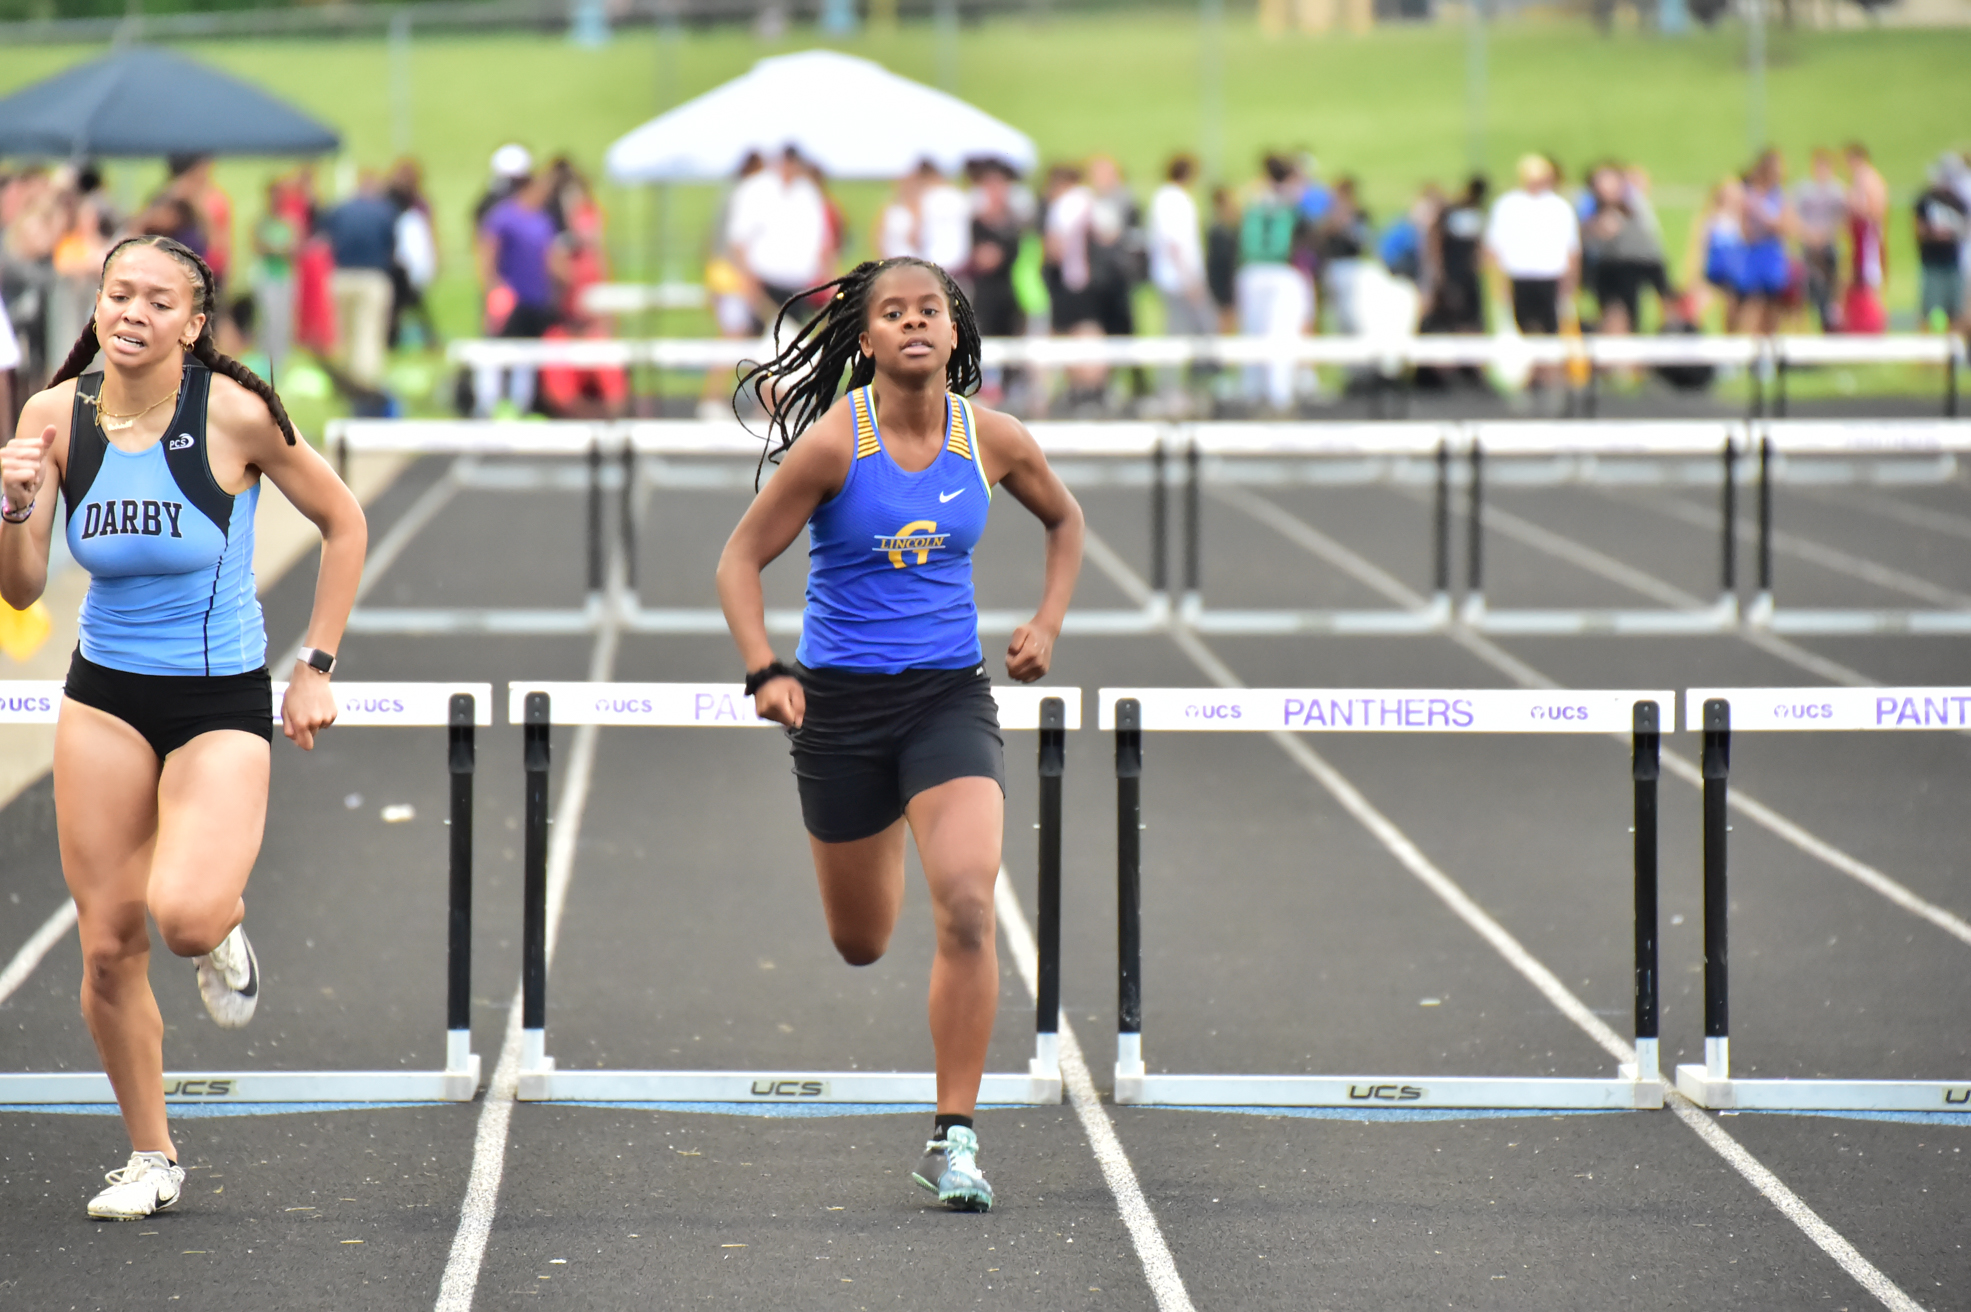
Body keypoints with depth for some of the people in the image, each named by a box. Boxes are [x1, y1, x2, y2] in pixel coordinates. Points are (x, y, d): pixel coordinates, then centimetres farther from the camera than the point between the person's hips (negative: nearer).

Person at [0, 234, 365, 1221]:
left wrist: (316, 666, -2)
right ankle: (150, 1158, 22)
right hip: (105, 696, 3)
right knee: (108, 945, 3)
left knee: (185, 914, -27)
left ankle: (223, 931, 12)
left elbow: (343, 525, -1)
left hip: (222, 703, -3)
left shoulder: (234, 415, -15)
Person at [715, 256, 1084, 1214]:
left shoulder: (992, 440, -4)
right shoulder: (833, 441, -12)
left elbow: (1064, 520, 17)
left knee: (967, 908, -20)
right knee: (861, 942, 14)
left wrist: (1047, 625, 3)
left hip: (949, 696, 1)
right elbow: (740, 559, -6)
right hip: (841, 701, -1)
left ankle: (954, 1139, -12)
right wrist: (764, 672, -19)